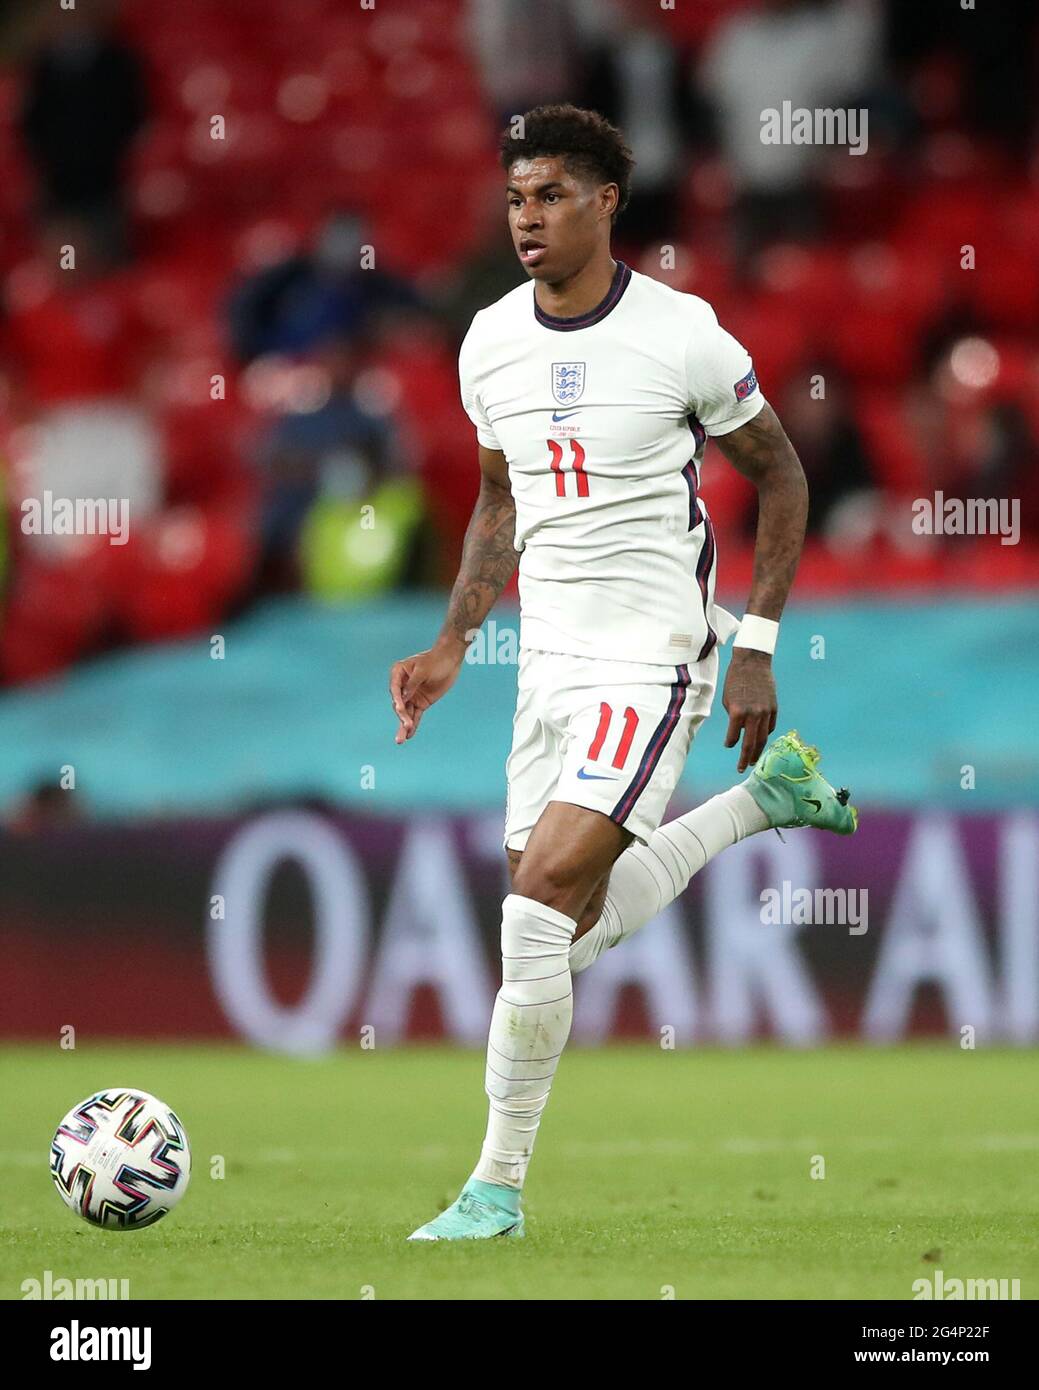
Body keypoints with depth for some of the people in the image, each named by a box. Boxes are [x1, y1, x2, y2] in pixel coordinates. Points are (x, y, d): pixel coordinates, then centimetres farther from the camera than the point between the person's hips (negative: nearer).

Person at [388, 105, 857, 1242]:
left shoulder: (682, 335, -11)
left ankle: (499, 1183, -9)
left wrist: (757, 652, -4)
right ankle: (768, 797, 33)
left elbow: (779, 477, 0)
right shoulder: (490, 342, 5)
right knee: (573, 930, 11)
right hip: (550, 658, 7)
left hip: (652, 658, -7)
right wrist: (452, 646, 8)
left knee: (540, 902, -19)